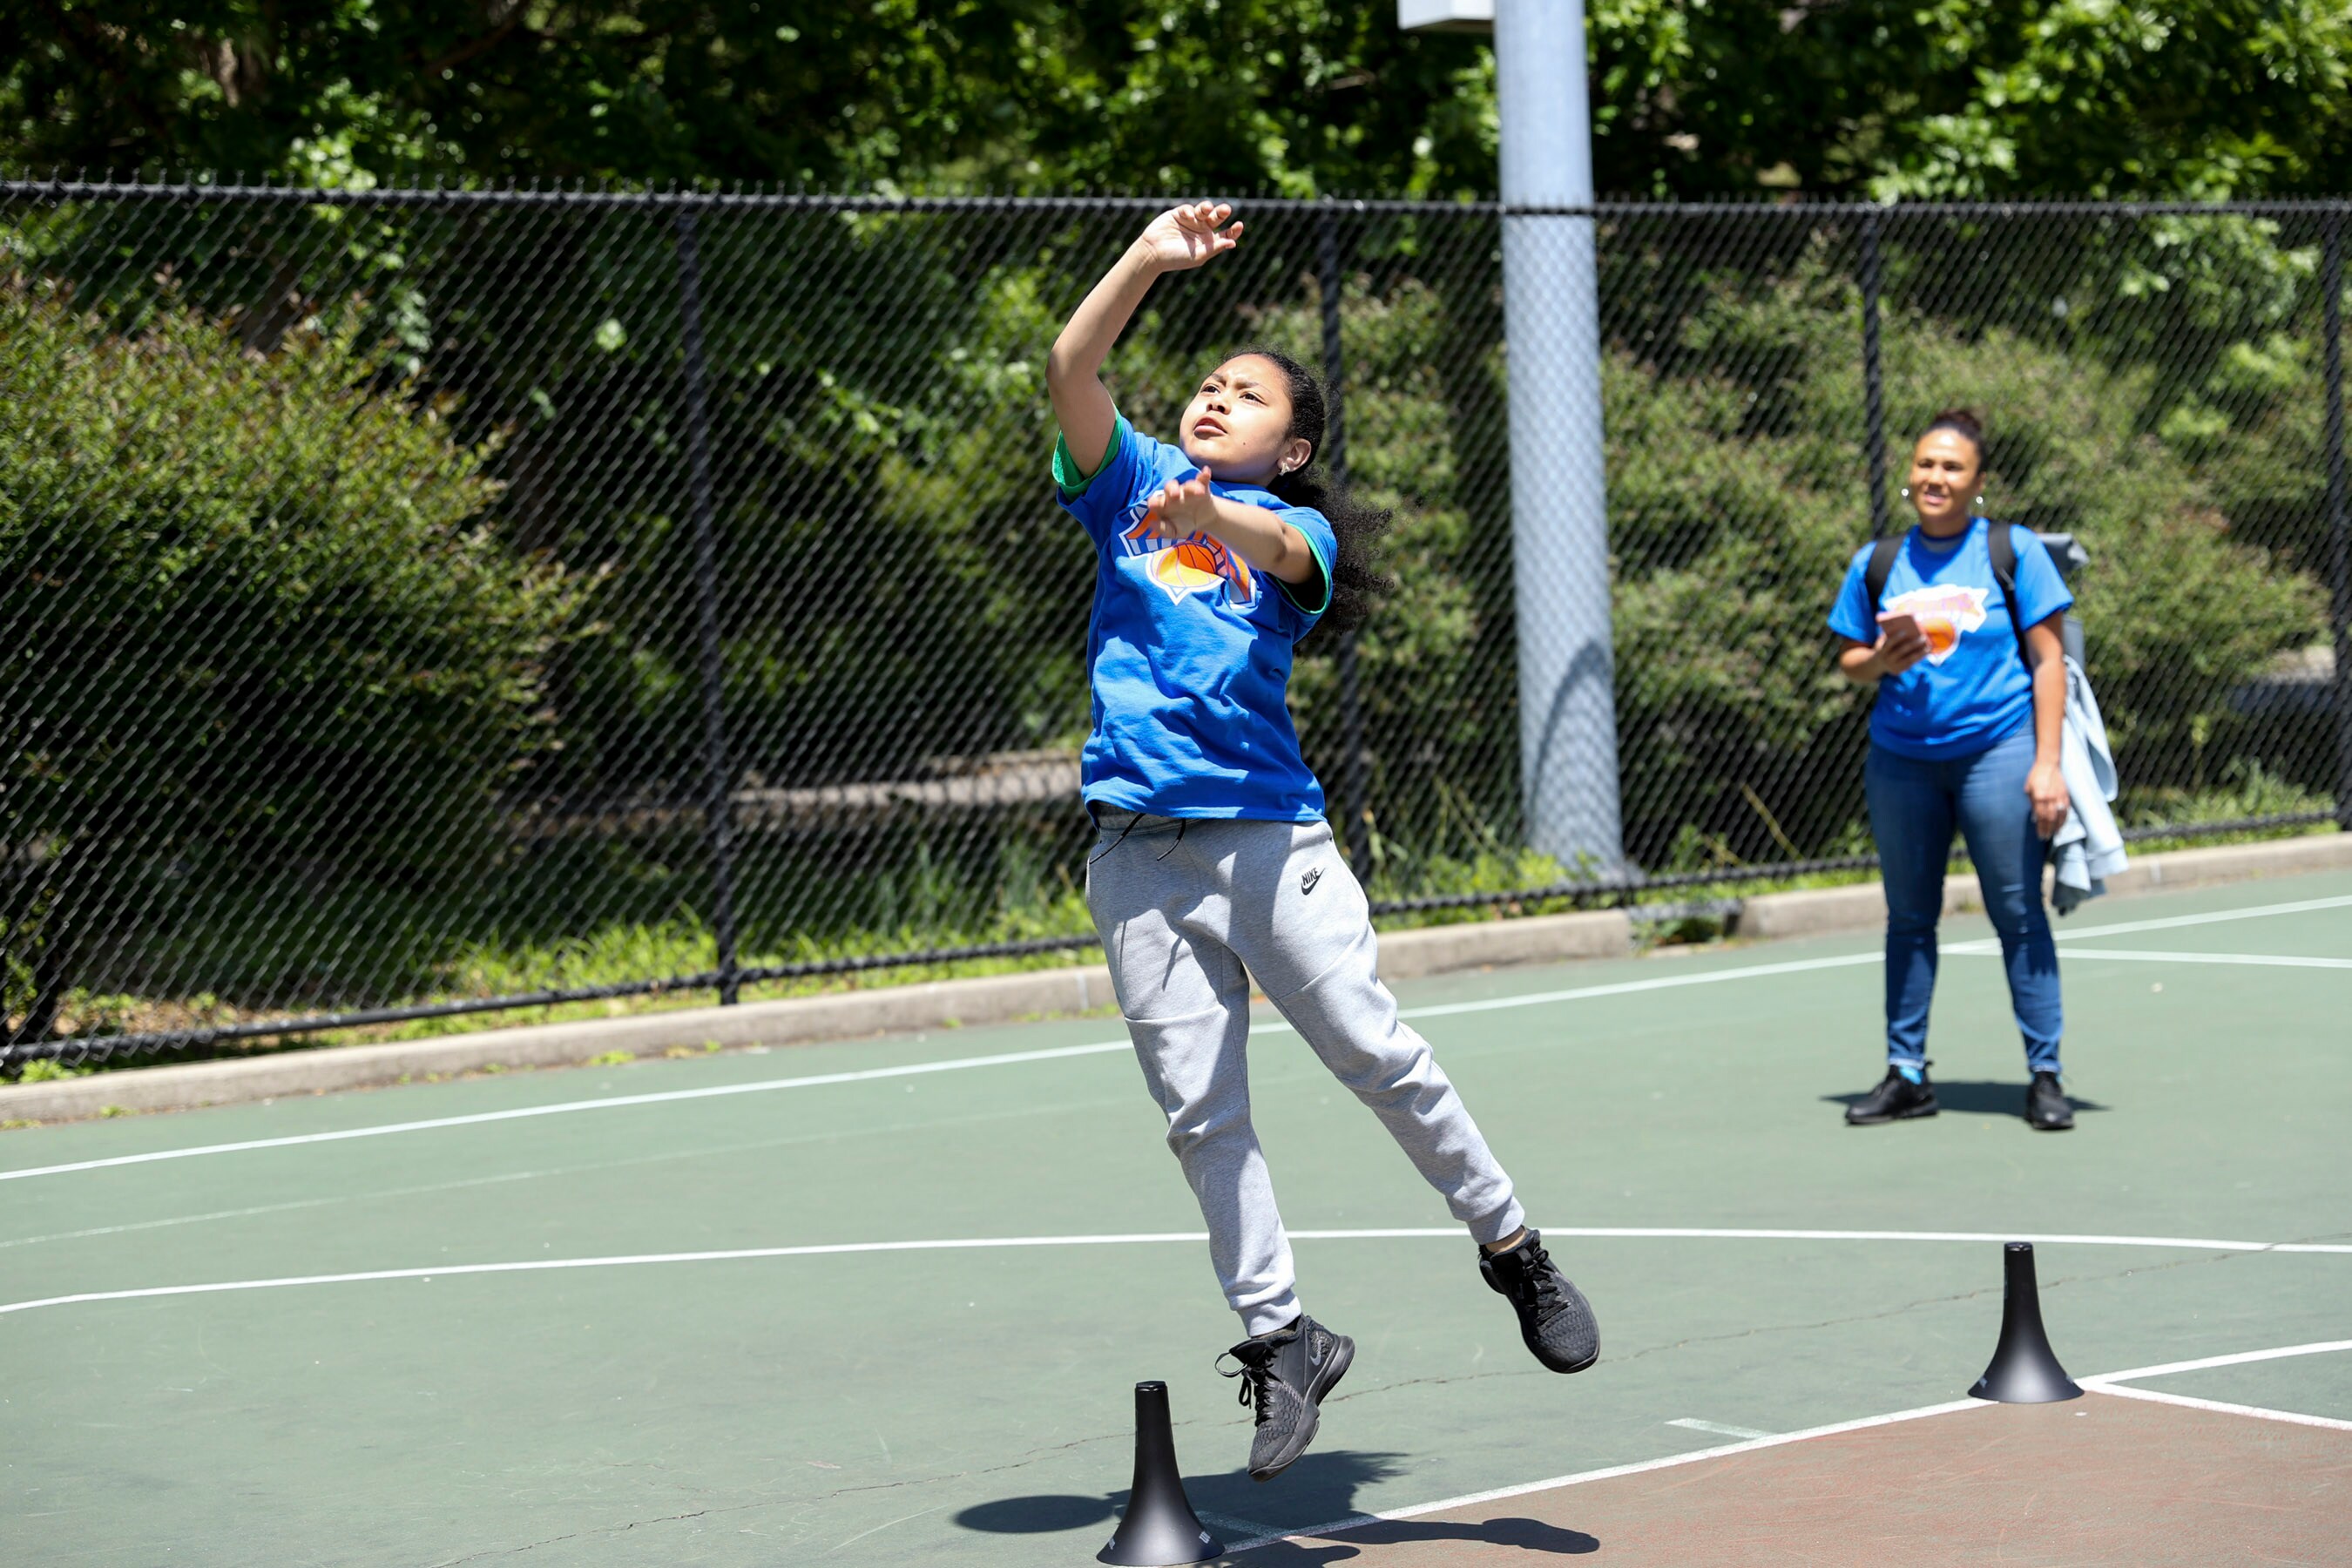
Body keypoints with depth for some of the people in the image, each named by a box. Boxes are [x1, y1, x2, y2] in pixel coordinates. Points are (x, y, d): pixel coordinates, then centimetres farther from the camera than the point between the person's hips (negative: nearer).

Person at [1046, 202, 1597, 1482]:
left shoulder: (1291, 525, 6)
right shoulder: (1133, 486, 16)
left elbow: (1288, 551, -19)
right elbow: (1071, 368, 1)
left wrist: (1204, 517, -39)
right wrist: (1149, 259, -4)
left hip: (1267, 836, -3)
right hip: (1138, 855, 3)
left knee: (1378, 1056, -7)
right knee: (1200, 1114, 1)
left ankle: (1513, 1250, 11)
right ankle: (1279, 1341, 9)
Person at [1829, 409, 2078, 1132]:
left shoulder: (2014, 551, 1)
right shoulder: (1876, 563, 10)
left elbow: (2048, 659, -1)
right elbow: (1849, 661, 16)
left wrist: (2047, 763, -9)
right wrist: (1881, 661, -9)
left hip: (1997, 753, -3)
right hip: (1901, 761, 4)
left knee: (2018, 913, -5)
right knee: (1908, 915, 8)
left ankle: (2044, 1077, 0)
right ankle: (1905, 1074, 15)